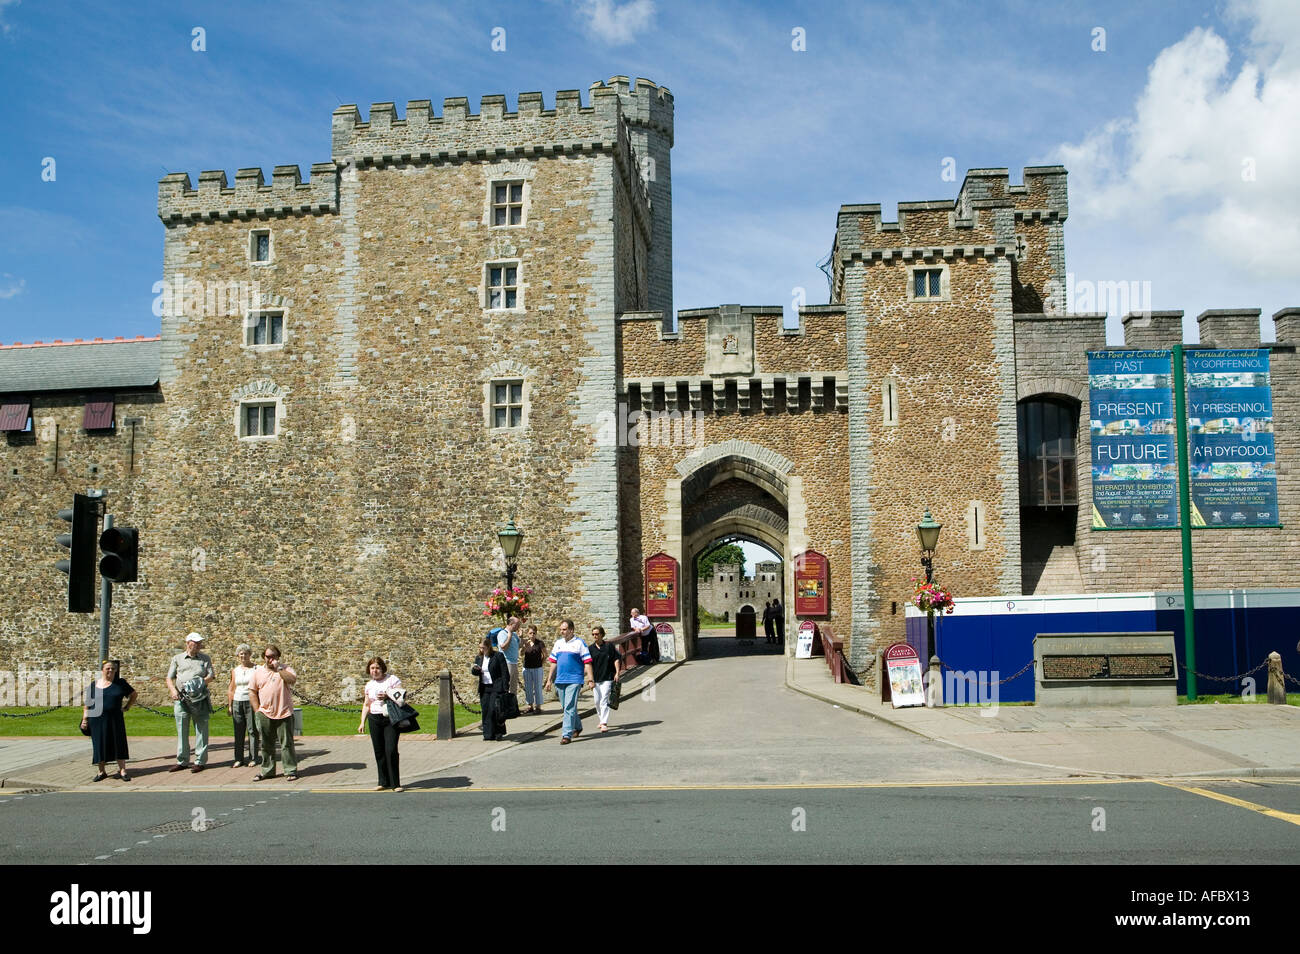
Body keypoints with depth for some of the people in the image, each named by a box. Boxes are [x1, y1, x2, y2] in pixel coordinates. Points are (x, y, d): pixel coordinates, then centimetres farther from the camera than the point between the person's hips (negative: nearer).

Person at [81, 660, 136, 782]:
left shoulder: (120, 683, 5)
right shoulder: (93, 686, 5)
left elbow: (133, 694, 15)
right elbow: (87, 704, 8)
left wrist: (126, 707, 7)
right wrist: (84, 719, 1)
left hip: (115, 719, 0)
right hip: (97, 720, 0)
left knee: (119, 743, -1)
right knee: (100, 745, 4)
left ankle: (122, 770, 5)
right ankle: (101, 772, 16)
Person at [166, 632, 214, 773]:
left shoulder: (205, 658, 10)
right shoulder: (177, 658, 12)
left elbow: (210, 676, 2)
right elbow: (169, 678, 9)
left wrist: (199, 682, -16)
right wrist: (173, 690, -9)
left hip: (200, 698, -1)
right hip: (181, 698, 1)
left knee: (201, 730, -1)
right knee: (181, 731, 6)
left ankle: (200, 761, 5)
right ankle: (182, 761, 15)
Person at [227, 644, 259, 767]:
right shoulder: (235, 671, 12)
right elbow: (231, 689, 17)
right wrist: (230, 705, 11)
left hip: (251, 702, -4)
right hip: (237, 702, 4)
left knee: (252, 730, -2)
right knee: (238, 732, 4)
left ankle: (253, 758, 4)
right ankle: (239, 759, 9)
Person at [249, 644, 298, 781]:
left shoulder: (285, 669, 3)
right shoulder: (258, 672, 10)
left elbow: (293, 680, -16)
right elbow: (252, 692, 11)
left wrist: (278, 668, -17)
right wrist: (258, 710, 3)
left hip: (284, 713, -3)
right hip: (265, 714, 3)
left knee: (286, 743, -1)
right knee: (266, 744, 12)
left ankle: (290, 771, 4)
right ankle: (267, 771, 23)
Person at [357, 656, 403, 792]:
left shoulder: (393, 680, -1)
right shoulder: (369, 685, 14)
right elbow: (367, 705, 21)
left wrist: (388, 696, -20)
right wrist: (363, 722, 12)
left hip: (390, 719, -5)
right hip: (374, 720, 5)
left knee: (391, 750, -11)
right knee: (379, 751, 5)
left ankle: (395, 783, -5)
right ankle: (383, 782, 16)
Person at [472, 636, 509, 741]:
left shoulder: (498, 656, -6)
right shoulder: (478, 658, 11)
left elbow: (505, 673, -6)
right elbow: (476, 673, 17)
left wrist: (505, 688, -12)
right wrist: (474, 669, -7)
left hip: (496, 688, -5)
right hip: (484, 688, 5)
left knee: (494, 710, -10)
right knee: (486, 711, 2)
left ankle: (499, 732, 6)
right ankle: (488, 735, 6)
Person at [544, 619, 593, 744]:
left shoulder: (579, 643, -3)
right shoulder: (558, 643, 13)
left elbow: (587, 662, -6)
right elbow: (553, 662, 17)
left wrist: (590, 679, -12)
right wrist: (549, 679, 14)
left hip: (574, 680, -6)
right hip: (560, 680, 6)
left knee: (570, 707, -12)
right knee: (567, 707, 15)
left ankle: (567, 734, -12)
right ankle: (577, 727, 35)